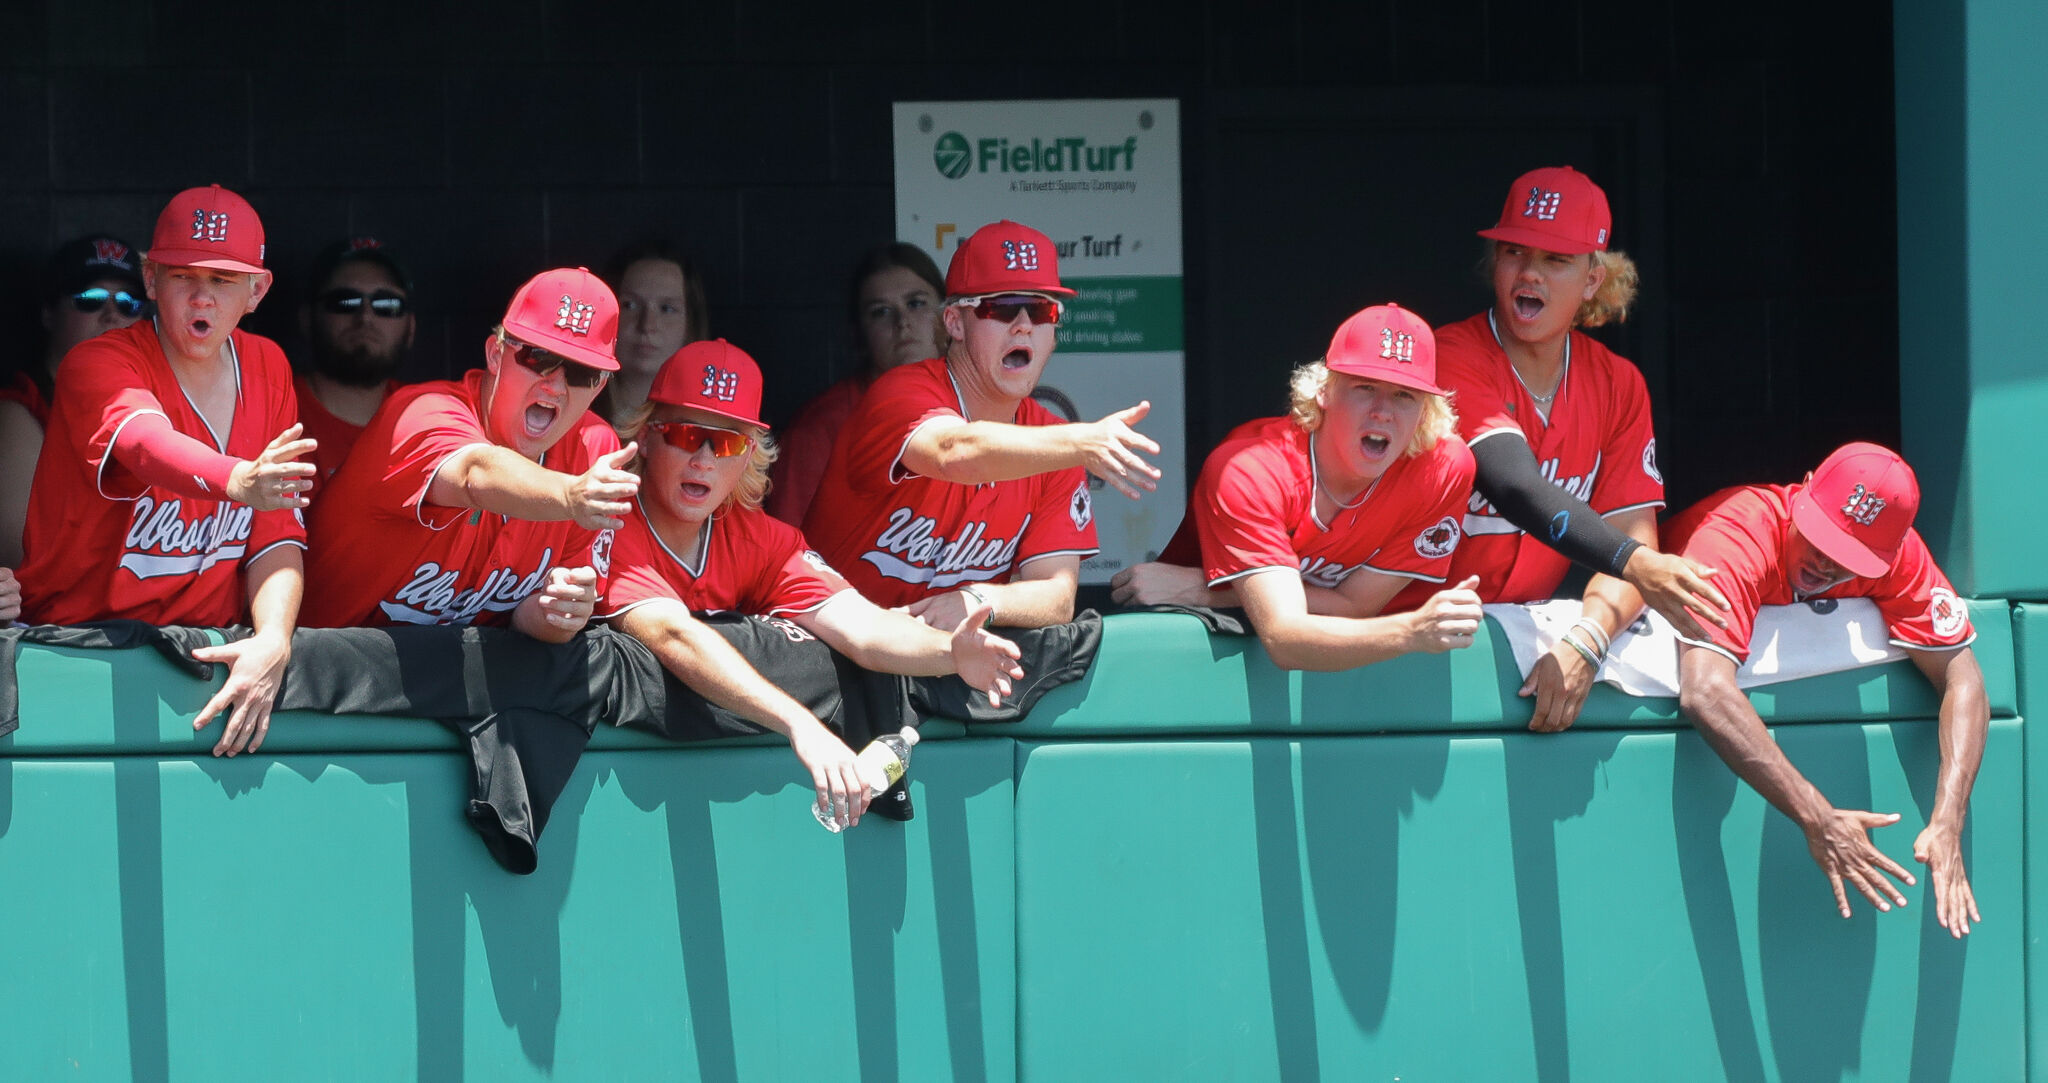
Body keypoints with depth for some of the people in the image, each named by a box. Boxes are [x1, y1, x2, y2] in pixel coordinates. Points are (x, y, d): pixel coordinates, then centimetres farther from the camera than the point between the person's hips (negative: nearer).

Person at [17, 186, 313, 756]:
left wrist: (273, 641, -19)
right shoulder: (94, 365, -9)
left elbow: (280, 534, 1)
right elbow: (146, 441, -33)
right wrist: (240, 483, -55)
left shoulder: (265, 367, 8)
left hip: (211, 646, 5)